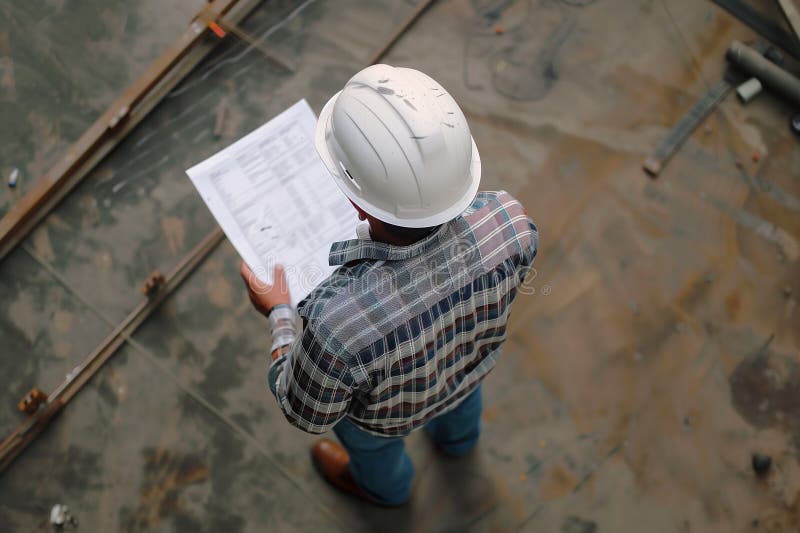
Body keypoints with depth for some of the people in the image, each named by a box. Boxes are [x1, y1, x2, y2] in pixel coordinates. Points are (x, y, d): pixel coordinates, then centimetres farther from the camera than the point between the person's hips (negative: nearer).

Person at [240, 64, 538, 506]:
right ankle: (457, 436, 74)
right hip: (470, 360, 3)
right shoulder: (508, 221, -38)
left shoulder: (340, 323, -50)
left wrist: (279, 316, -10)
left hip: (389, 411, -3)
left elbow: (309, 413, -26)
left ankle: (383, 483, 69)